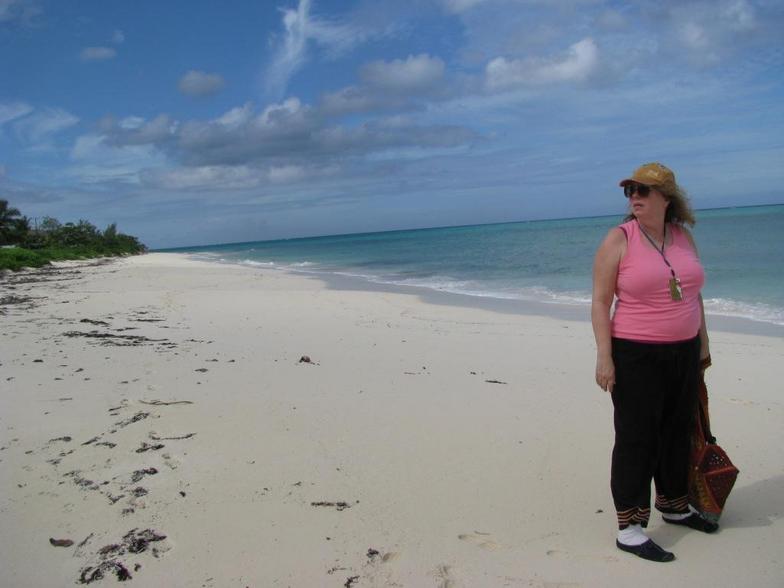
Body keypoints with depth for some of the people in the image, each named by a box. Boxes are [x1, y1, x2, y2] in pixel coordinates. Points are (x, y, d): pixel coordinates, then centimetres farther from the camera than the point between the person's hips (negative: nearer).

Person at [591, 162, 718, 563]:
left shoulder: (683, 236, 6)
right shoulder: (619, 240, -10)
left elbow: (694, 294, 15)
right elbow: (600, 302, -12)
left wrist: (702, 343, 15)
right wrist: (604, 356, -18)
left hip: (683, 352, 6)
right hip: (636, 355, -6)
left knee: (678, 432, 18)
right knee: (636, 439, -2)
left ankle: (673, 506, 38)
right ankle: (629, 529, 7)